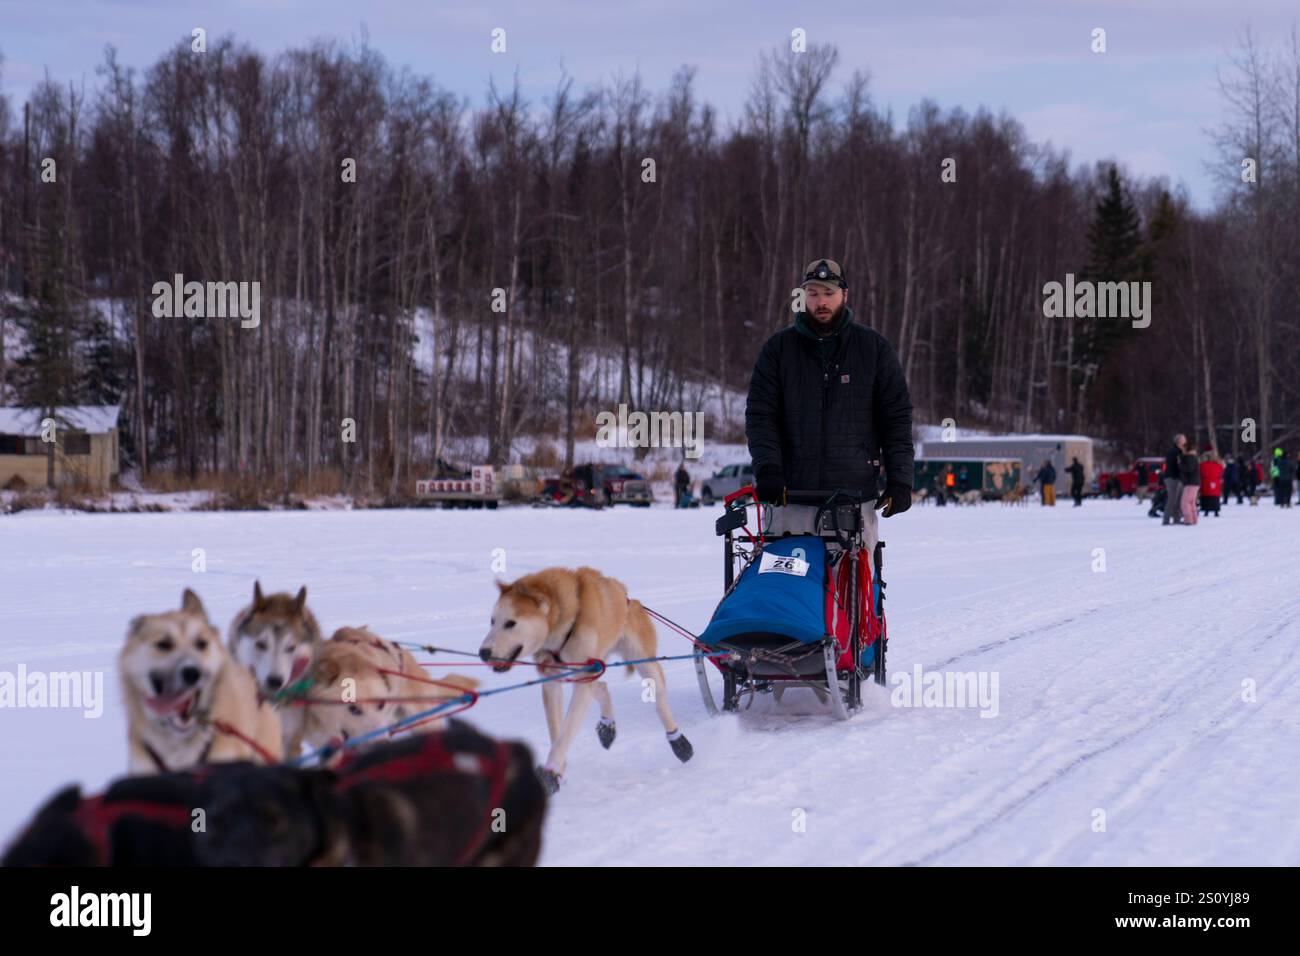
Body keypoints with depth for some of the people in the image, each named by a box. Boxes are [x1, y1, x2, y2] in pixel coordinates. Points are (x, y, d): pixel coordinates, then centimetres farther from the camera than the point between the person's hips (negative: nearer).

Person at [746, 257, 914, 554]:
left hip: (854, 494, -1)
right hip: (790, 496, 1)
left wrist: (900, 479, -2)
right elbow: (760, 415, 3)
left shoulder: (874, 348, 8)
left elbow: (897, 416, 7)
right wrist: (767, 470, -12)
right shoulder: (778, 348, 9)